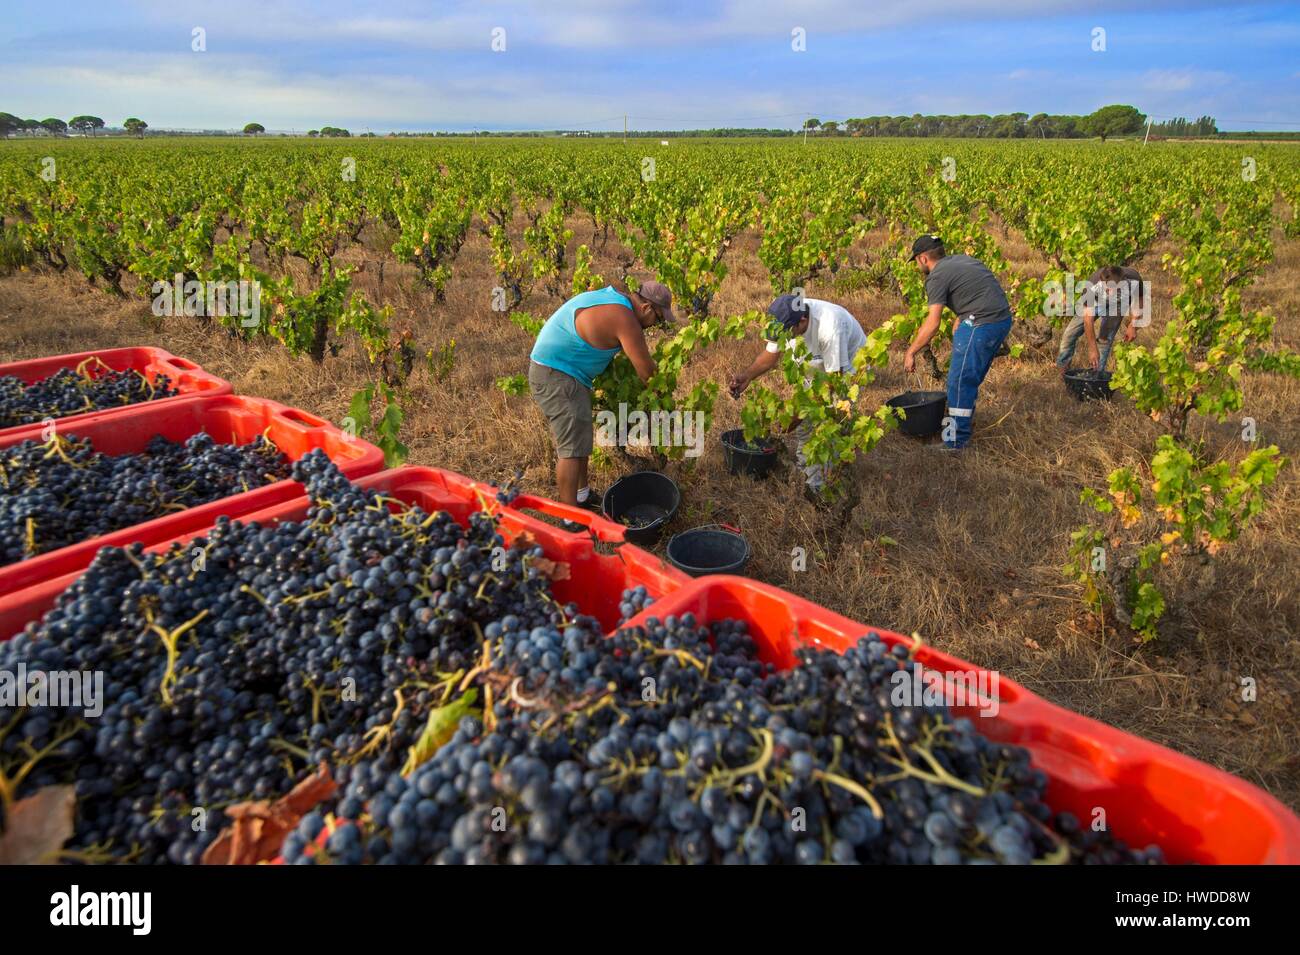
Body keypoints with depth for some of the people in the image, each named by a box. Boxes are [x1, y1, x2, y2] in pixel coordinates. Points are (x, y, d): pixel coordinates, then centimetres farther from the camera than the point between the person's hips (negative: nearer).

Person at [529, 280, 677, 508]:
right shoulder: (624, 318, -21)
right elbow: (646, 370, -15)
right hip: (557, 376, -11)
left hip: (552, 369, 11)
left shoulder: (613, 297, 9)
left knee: (578, 439, 19)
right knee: (573, 448, -9)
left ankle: (582, 496, 33)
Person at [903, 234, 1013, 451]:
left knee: (960, 381, -4)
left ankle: (956, 442, -1)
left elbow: (933, 323, -14)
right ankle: (964, 422, 35)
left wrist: (911, 352, -8)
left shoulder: (937, 277, -8)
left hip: (982, 325, -9)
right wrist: (959, 323, 16)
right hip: (1003, 319, 9)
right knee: (972, 377, 21)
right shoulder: (960, 260, 19)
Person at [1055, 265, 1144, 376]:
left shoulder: (1134, 281, -40)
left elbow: (1139, 300, -15)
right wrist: (1093, 349, -39)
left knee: (1106, 338, -10)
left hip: (1118, 305, 0)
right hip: (1095, 301, 0)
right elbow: (1088, 319, -39)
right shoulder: (1092, 285, -43)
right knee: (1071, 333, -3)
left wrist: (1133, 326, -15)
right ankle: (1063, 365, 20)